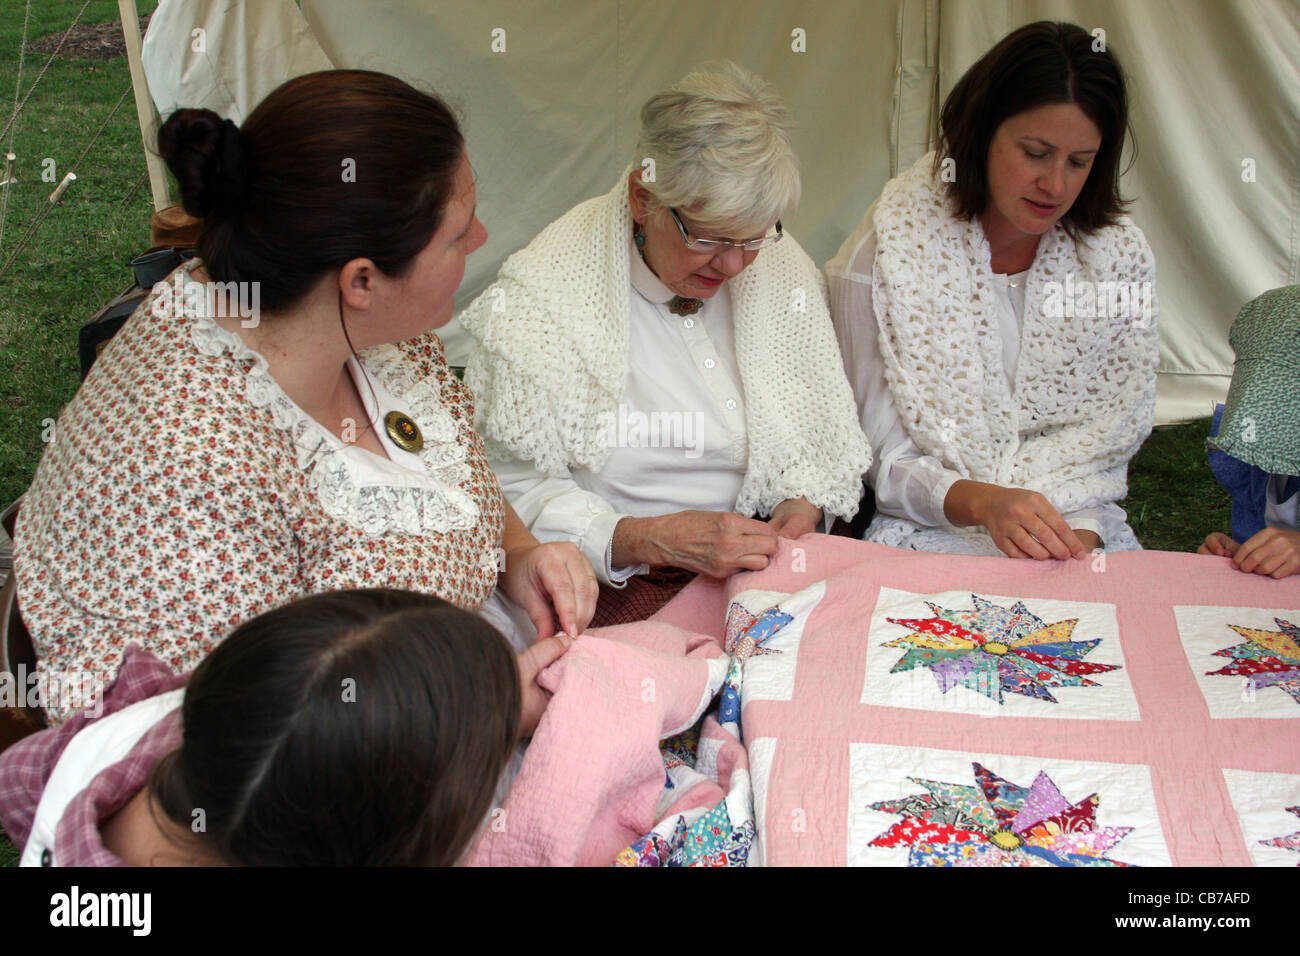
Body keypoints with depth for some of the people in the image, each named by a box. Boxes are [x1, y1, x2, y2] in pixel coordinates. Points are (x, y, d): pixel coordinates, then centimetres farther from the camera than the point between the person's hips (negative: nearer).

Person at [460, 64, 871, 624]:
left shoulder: (780, 270, 3)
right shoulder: (542, 299, -14)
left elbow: (827, 437, 12)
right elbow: (513, 494, -15)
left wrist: (805, 504, -9)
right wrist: (653, 538, -27)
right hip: (616, 590, -5)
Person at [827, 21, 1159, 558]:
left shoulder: (1120, 257, 4)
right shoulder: (888, 252, -6)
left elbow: (1112, 437, 7)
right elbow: (884, 459, -6)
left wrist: (1076, 532, -12)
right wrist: (983, 502, -24)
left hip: (1080, 539, 3)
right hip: (930, 541, -2)